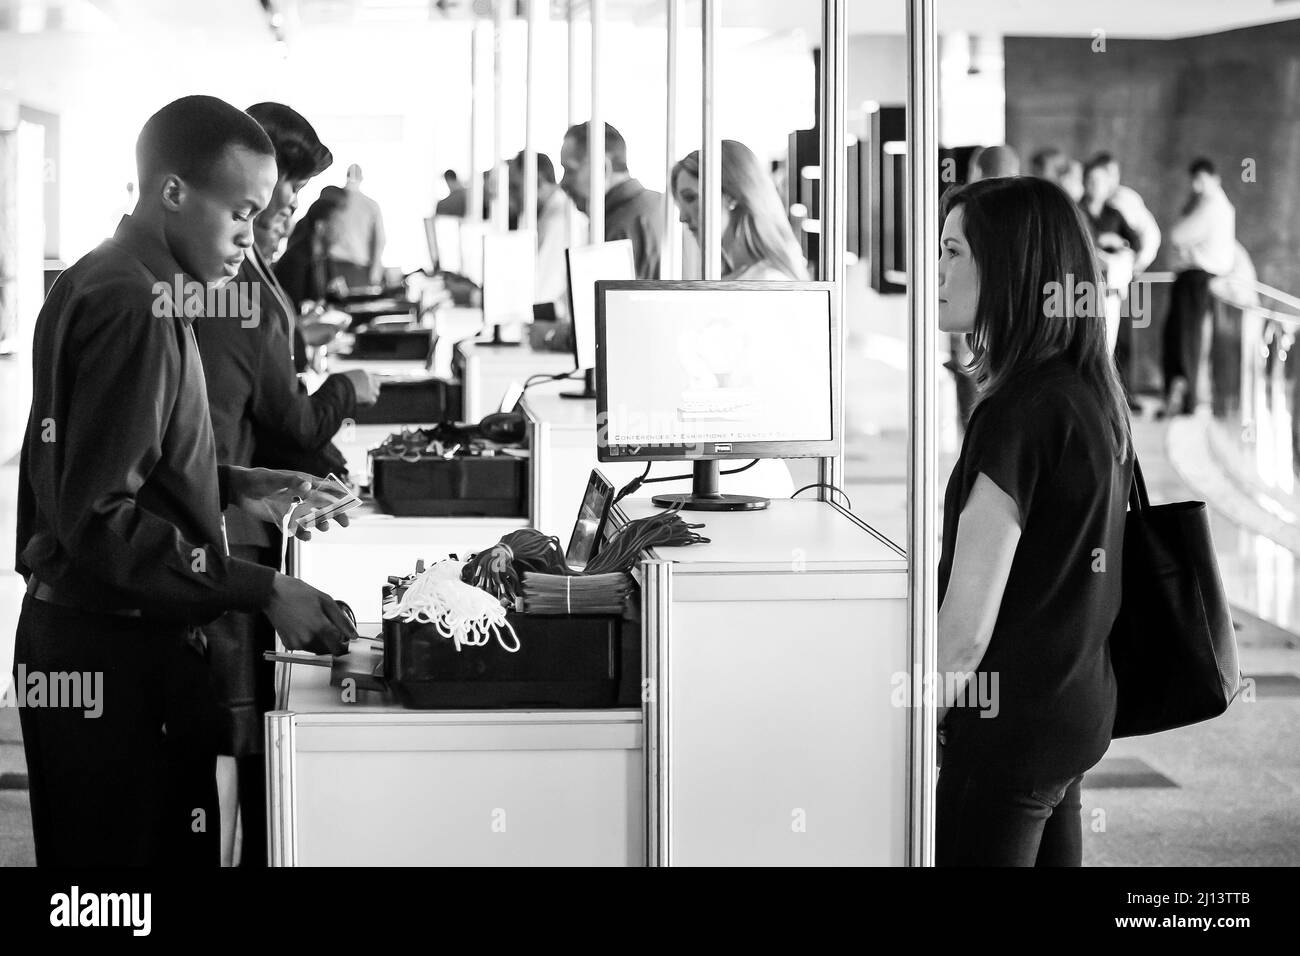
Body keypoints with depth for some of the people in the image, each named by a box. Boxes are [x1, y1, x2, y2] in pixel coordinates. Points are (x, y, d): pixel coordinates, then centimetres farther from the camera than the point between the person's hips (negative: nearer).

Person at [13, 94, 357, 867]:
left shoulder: (107, 283, 13)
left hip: (116, 639, 10)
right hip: (113, 656, -10)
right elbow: (99, 519, -23)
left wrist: (236, 487, 11)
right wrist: (263, 592, -21)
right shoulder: (130, 308, -18)